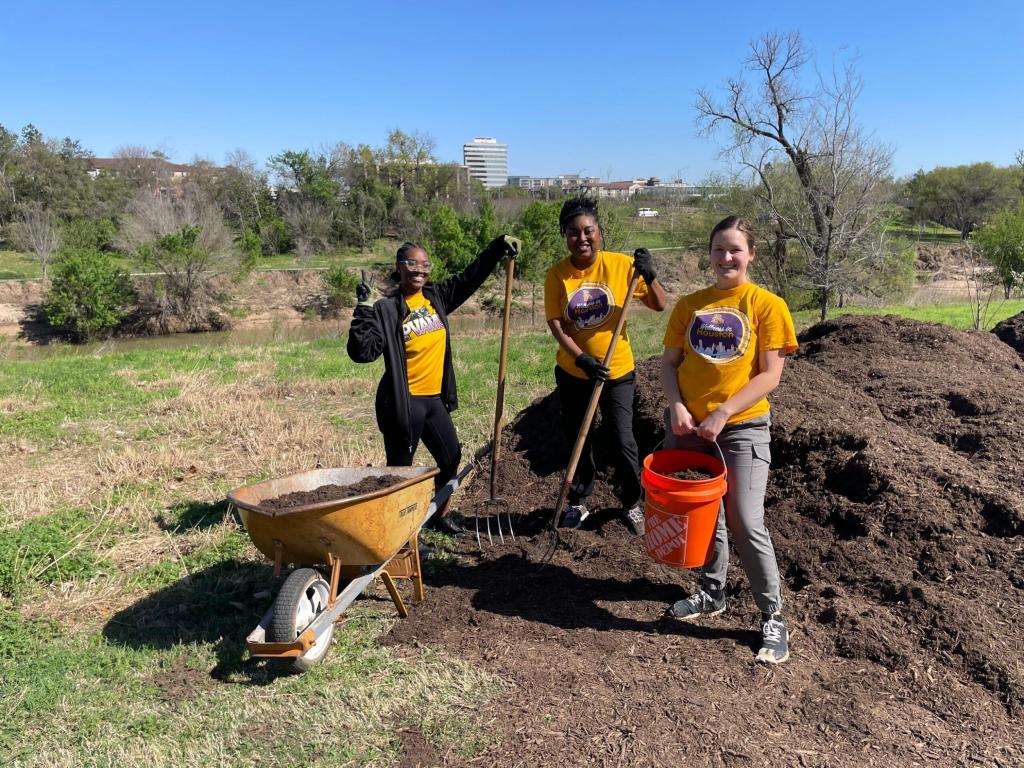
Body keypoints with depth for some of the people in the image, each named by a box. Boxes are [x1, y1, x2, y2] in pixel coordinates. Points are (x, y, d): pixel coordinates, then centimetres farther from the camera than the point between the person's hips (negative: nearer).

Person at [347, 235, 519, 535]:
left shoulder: (437, 296, 6)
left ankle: (440, 514, 40)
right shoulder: (386, 309, -11)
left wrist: (498, 246, 13)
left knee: (451, 457, 18)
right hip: (403, 403, -7)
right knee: (400, 471, 3)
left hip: (435, 399, 7)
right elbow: (362, 351, -20)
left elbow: (471, 276, 17)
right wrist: (364, 309, -25)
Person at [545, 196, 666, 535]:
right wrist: (582, 359, -24)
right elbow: (556, 325, -11)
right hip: (572, 373, 2)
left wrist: (649, 277, -26)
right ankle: (577, 503, 33)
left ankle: (631, 504, 22)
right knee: (577, 440, 14)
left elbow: (659, 305, -7)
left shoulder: (621, 264, -11)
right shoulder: (557, 274, -8)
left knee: (623, 442, -1)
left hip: (617, 372, -1)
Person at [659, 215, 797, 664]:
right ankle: (712, 594, 35)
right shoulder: (689, 306, 7)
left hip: (741, 428, -4)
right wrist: (677, 406, -11)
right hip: (688, 425, 4)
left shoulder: (766, 305, -4)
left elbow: (770, 375, -9)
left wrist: (722, 414, -17)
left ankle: (773, 618, 10)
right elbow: (669, 364, 7)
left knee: (746, 523, -8)